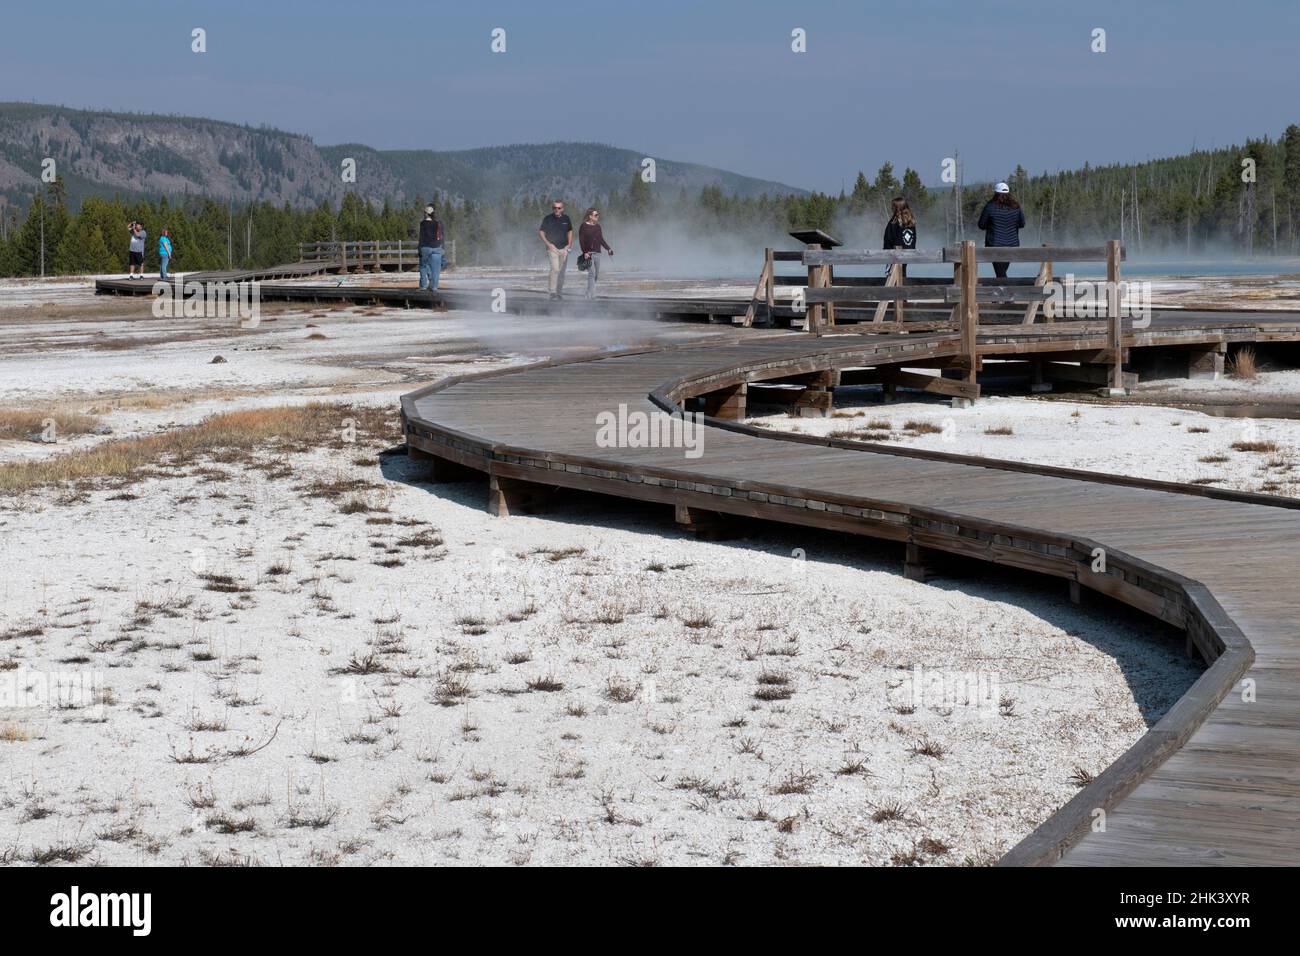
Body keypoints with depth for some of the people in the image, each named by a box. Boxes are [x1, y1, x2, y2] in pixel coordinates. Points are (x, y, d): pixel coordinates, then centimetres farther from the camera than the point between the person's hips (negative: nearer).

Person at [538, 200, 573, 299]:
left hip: (564, 249, 4)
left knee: (562, 271, 8)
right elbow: (541, 232, 0)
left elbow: (570, 231, 20)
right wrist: (548, 244, -11)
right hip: (552, 248, -4)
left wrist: (569, 244, 8)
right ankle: (553, 292, -19)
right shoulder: (548, 219, -3)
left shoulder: (566, 219, 8)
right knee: (555, 269, -18)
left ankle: (560, 292, 18)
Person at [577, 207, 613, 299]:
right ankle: (591, 295, -18)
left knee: (596, 275, 6)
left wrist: (608, 249, 8)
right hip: (588, 254, -6)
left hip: (597, 253, 6)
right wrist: (585, 252, -18)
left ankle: (590, 293, 20)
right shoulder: (584, 226, -4)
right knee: (592, 273, -16)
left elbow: (601, 239, 20)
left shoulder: (597, 226, 14)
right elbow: (581, 241, -7)